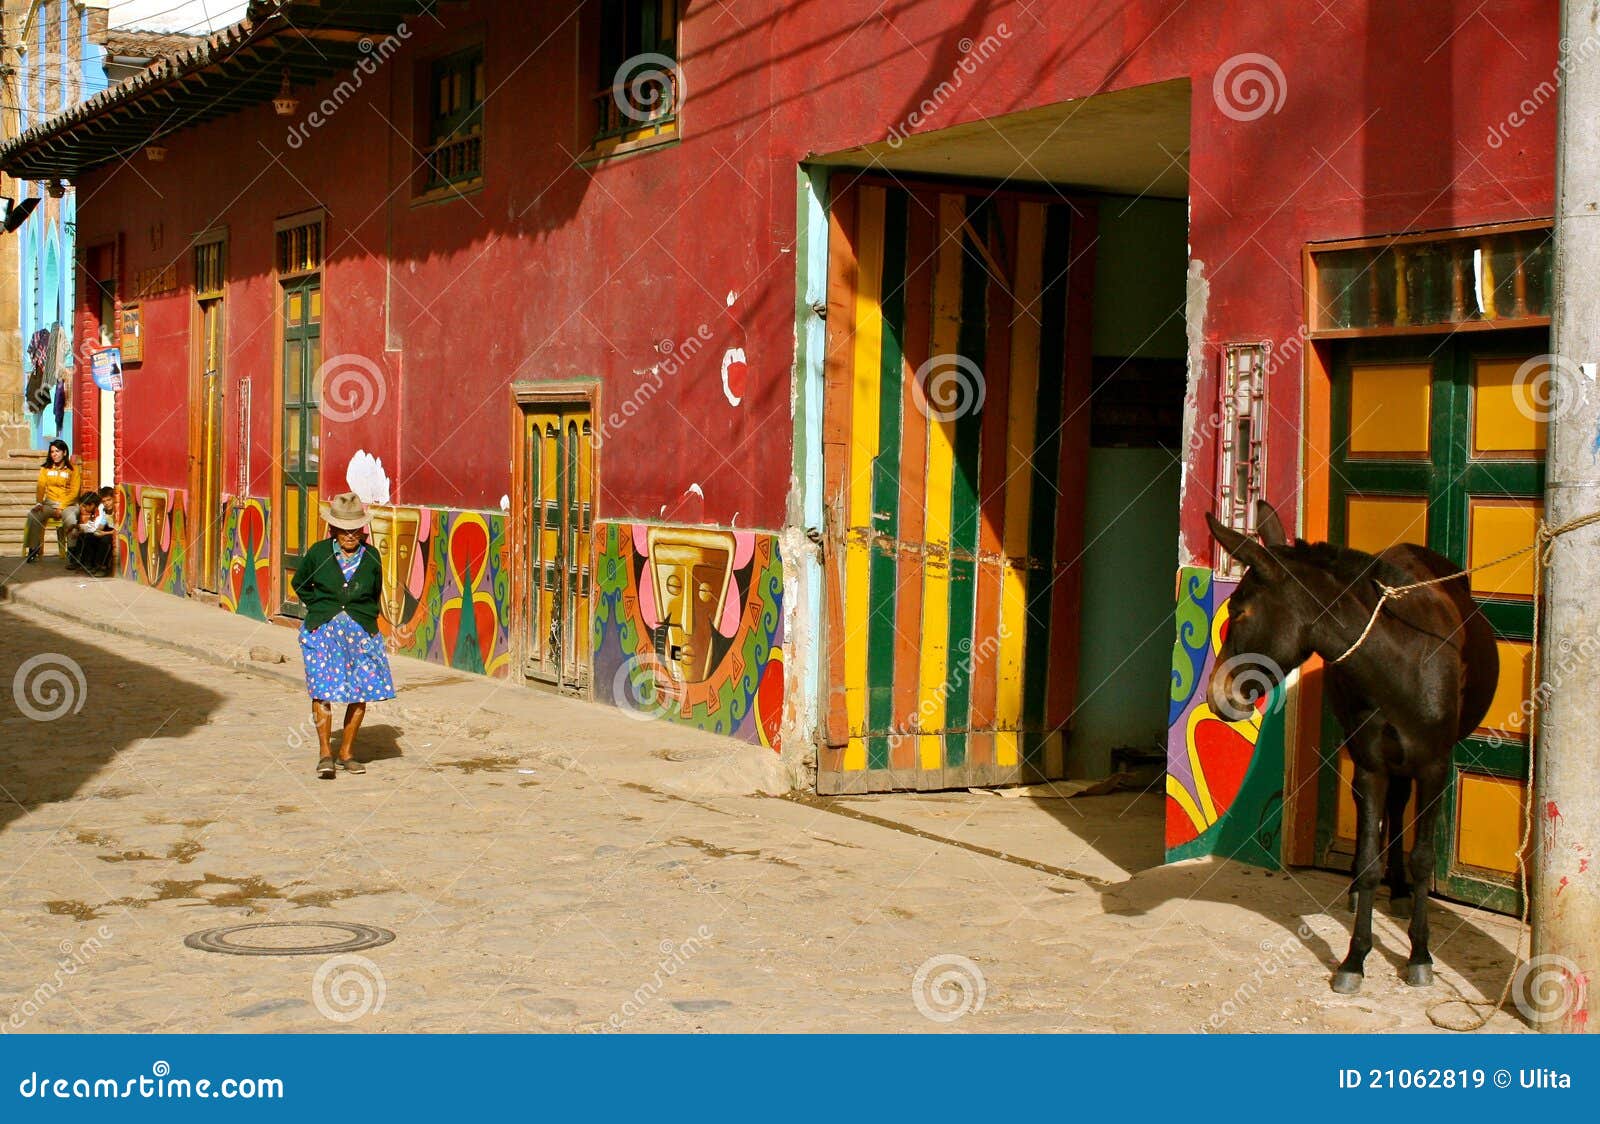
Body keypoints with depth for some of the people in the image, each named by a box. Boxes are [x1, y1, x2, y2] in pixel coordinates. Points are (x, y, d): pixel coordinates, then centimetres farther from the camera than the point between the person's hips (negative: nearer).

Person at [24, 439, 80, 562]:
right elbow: (40, 487, 4)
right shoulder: (46, 469, 14)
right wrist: (38, 503, -15)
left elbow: (74, 492, -3)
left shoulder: (72, 469, 3)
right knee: (33, 514, -27)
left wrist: (61, 507, -15)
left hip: (68, 504, -3)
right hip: (49, 503, 3)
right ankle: (33, 549, -18)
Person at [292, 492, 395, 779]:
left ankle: (346, 753, 15)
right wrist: (319, 607, 6)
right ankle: (325, 754, -3)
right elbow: (300, 584, 15)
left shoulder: (371, 557, 4)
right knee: (322, 690, -10)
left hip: (361, 632, 2)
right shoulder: (318, 553, 0)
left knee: (361, 692, 2)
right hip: (322, 630, -2)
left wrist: (367, 616, 8)